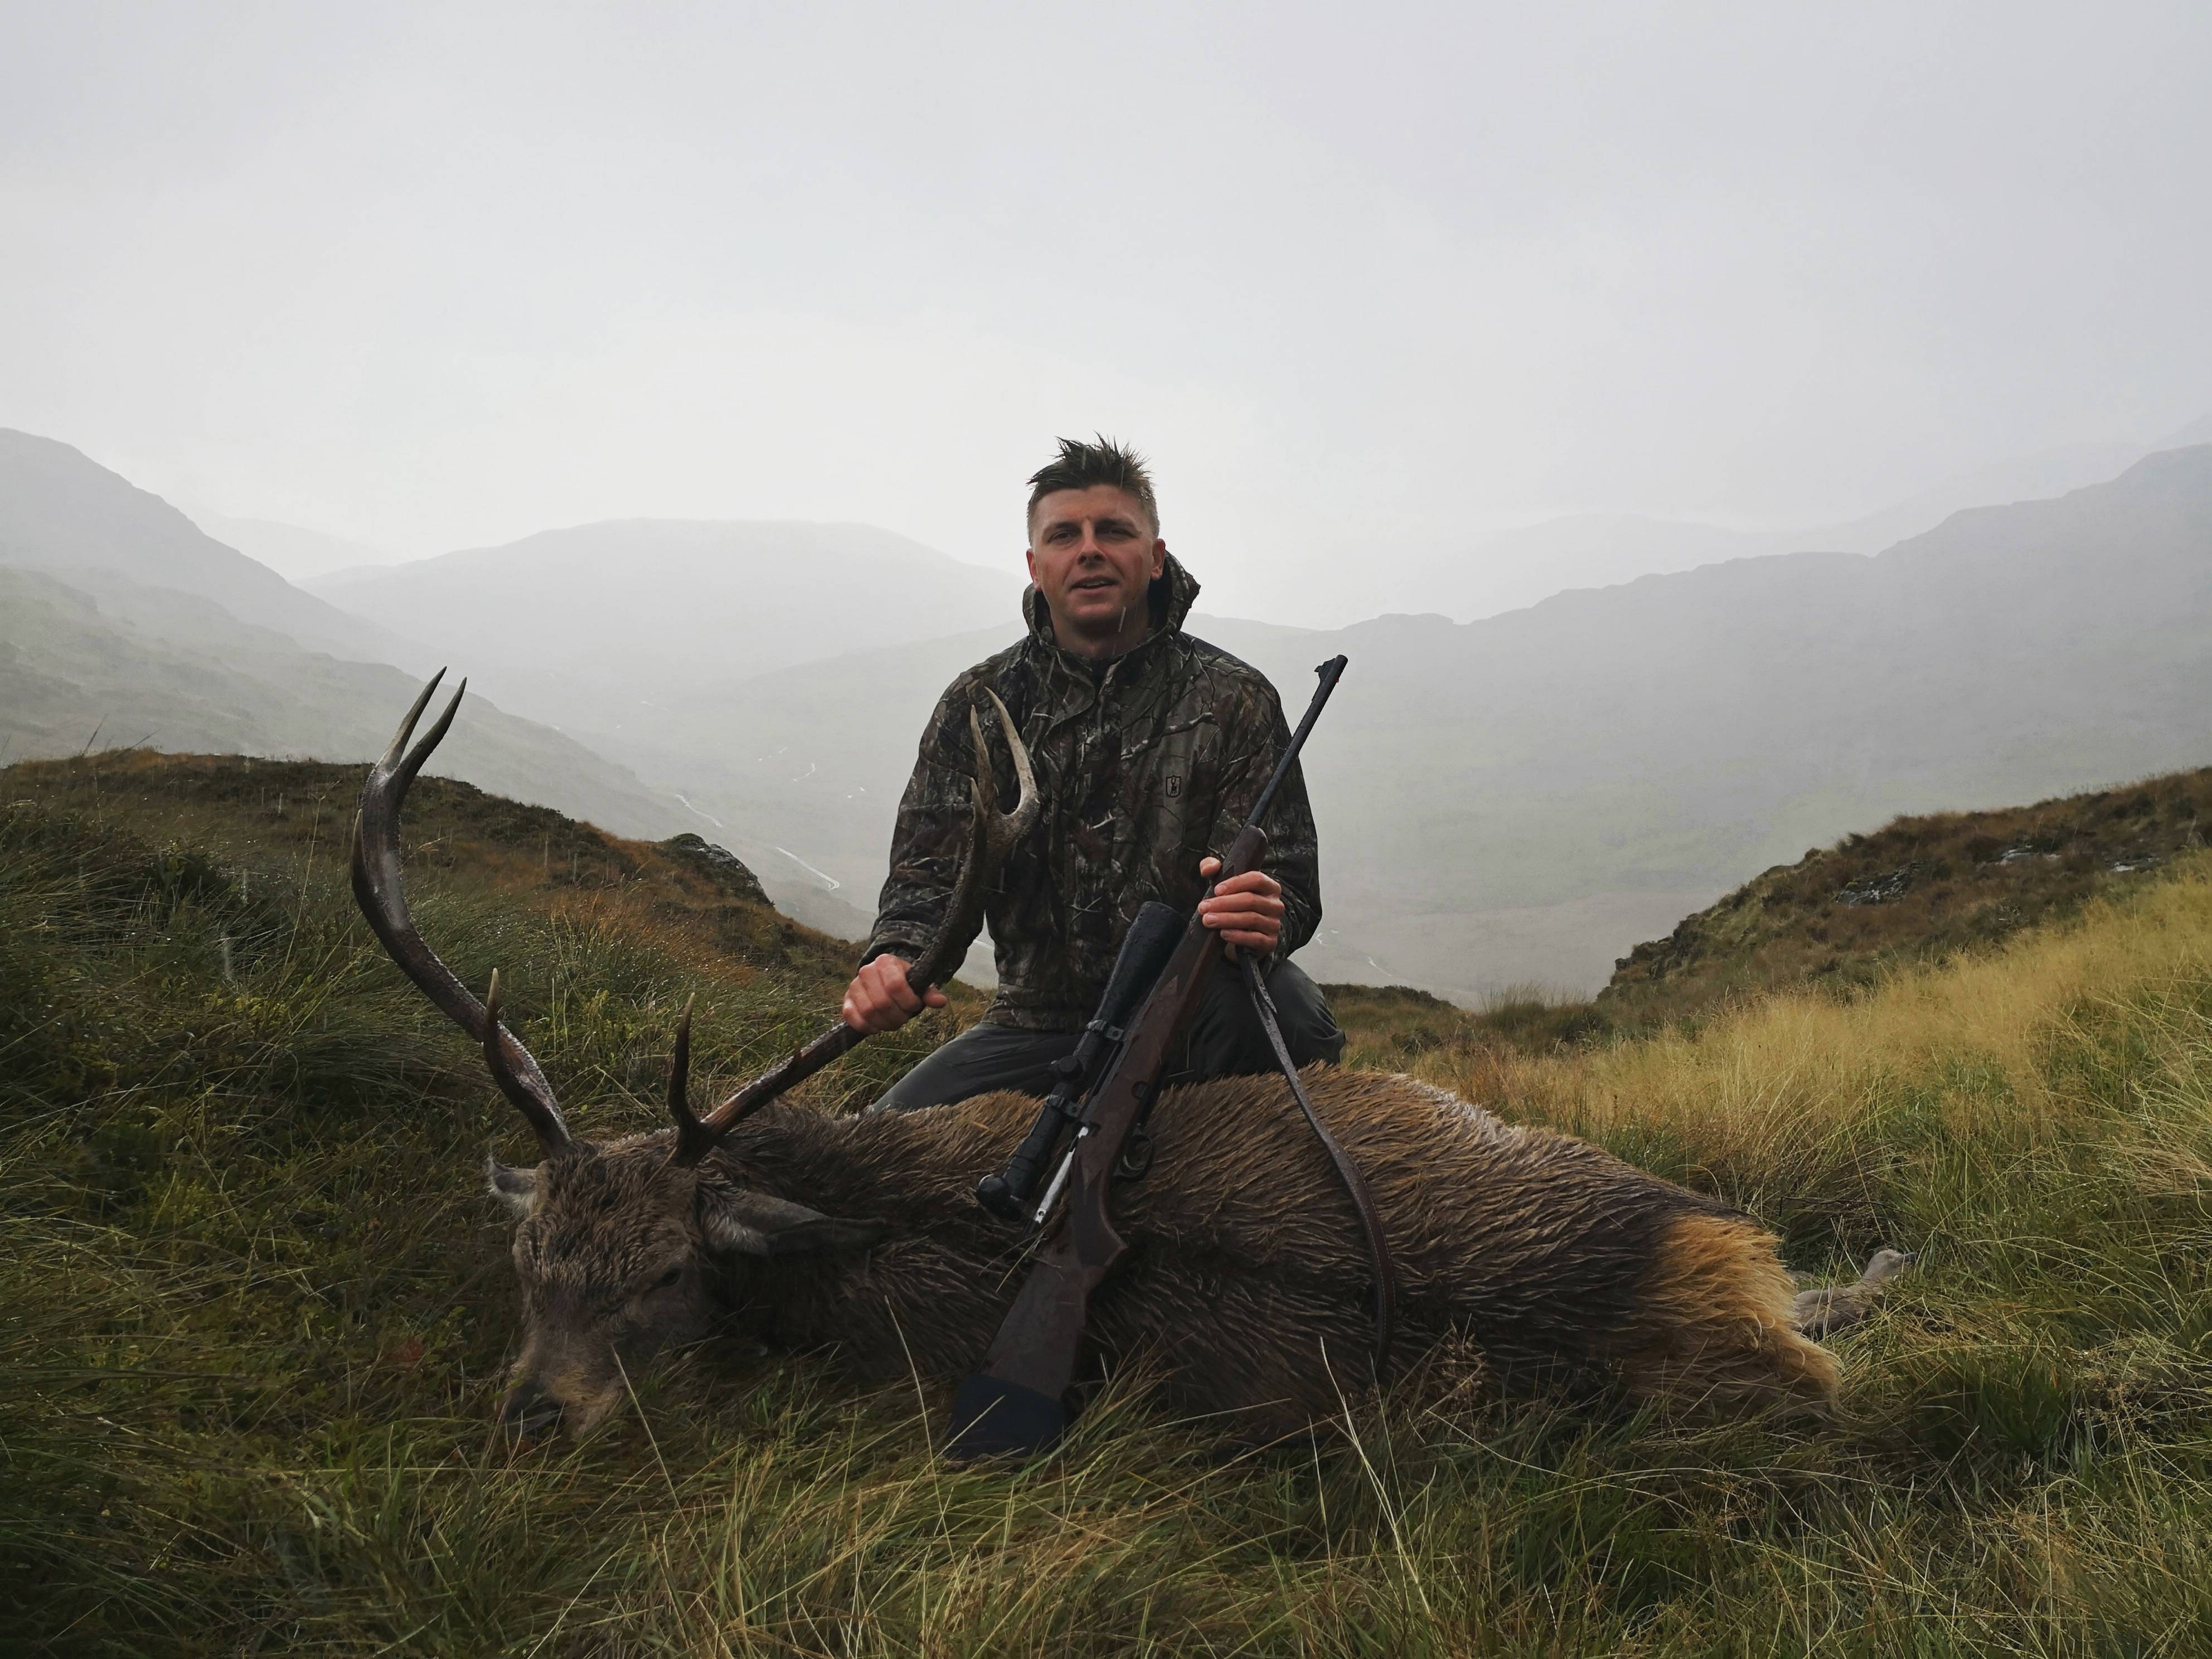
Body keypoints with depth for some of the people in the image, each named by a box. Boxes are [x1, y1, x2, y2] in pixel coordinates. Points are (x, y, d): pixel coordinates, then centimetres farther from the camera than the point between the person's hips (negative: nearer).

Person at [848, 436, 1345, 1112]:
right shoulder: (977, 707, 5)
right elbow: (930, 872, 0)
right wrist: (896, 960, -24)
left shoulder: (1234, 699, -1)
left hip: (1187, 1012, -2)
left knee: (1283, 1007, -36)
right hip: (1039, 1025, 2)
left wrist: (1263, 919, -34)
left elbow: (1289, 881, -7)